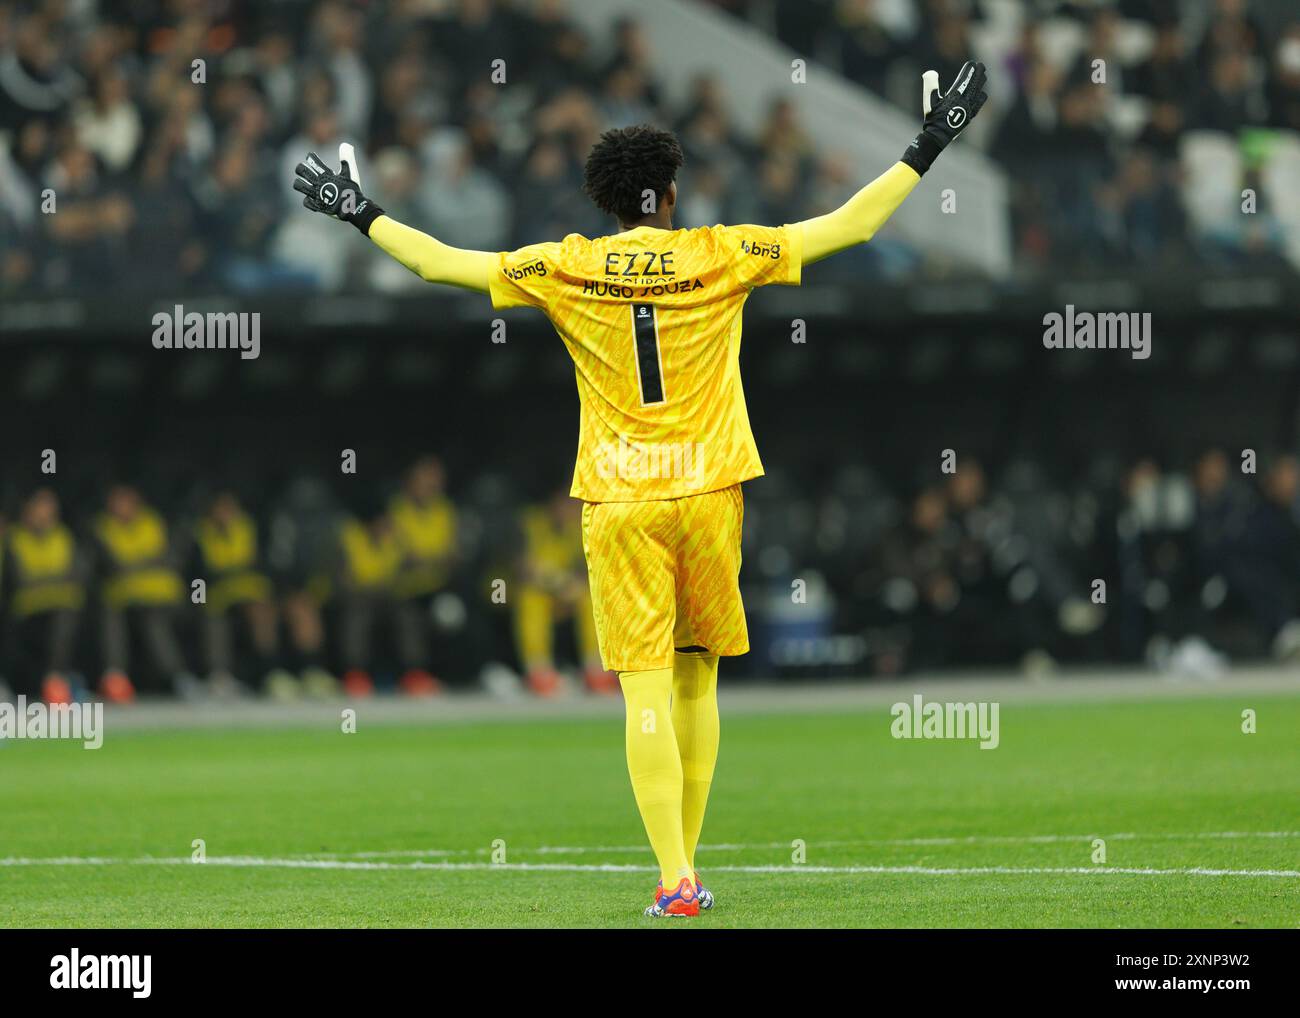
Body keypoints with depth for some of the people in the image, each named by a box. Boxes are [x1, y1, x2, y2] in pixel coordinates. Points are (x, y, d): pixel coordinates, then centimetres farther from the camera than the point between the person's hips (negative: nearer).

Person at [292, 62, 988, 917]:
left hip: (619, 502, -1)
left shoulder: (566, 269, -1)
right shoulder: (722, 258, -1)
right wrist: (927, 150, 11)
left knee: (646, 692, -4)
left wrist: (363, 216, 19)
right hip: (708, 491, 1)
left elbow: (445, 263, 4)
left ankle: (675, 880, -12)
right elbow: (846, 227, 2)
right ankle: (688, 866, 17)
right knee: (697, 683, 13)